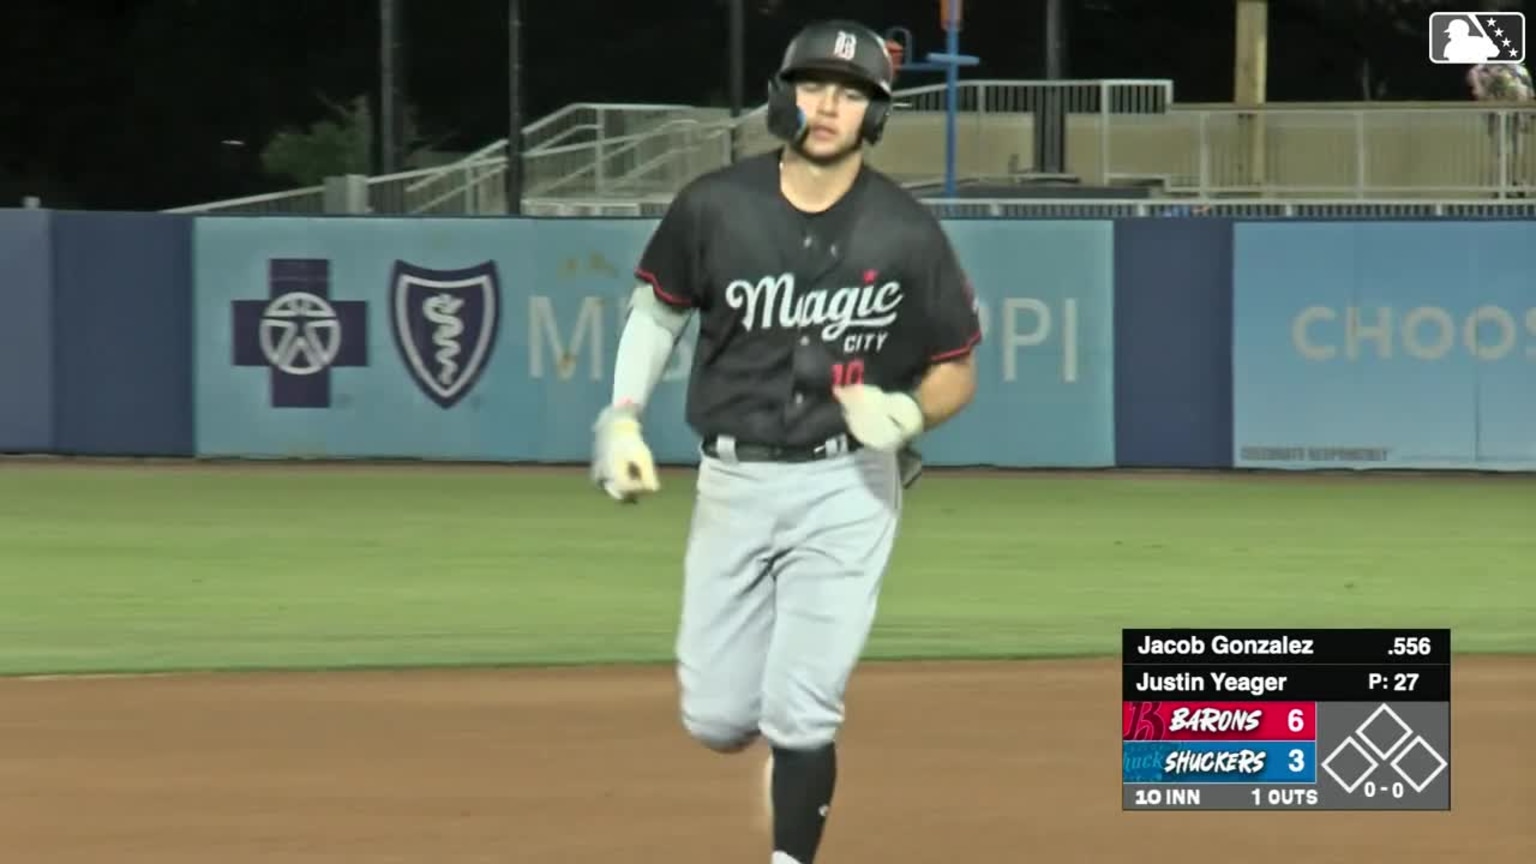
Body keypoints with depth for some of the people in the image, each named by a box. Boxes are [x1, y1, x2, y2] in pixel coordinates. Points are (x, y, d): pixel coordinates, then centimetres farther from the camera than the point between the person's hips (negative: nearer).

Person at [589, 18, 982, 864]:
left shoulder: (907, 235, -8)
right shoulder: (715, 208, -5)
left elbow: (956, 373, 2)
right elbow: (658, 306, 12)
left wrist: (907, 413, -20)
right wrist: (622, 418, 1)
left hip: (846, 486, -2)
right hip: (732, 479, 2)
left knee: (798, 714, -10)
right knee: (715, 718, 4)